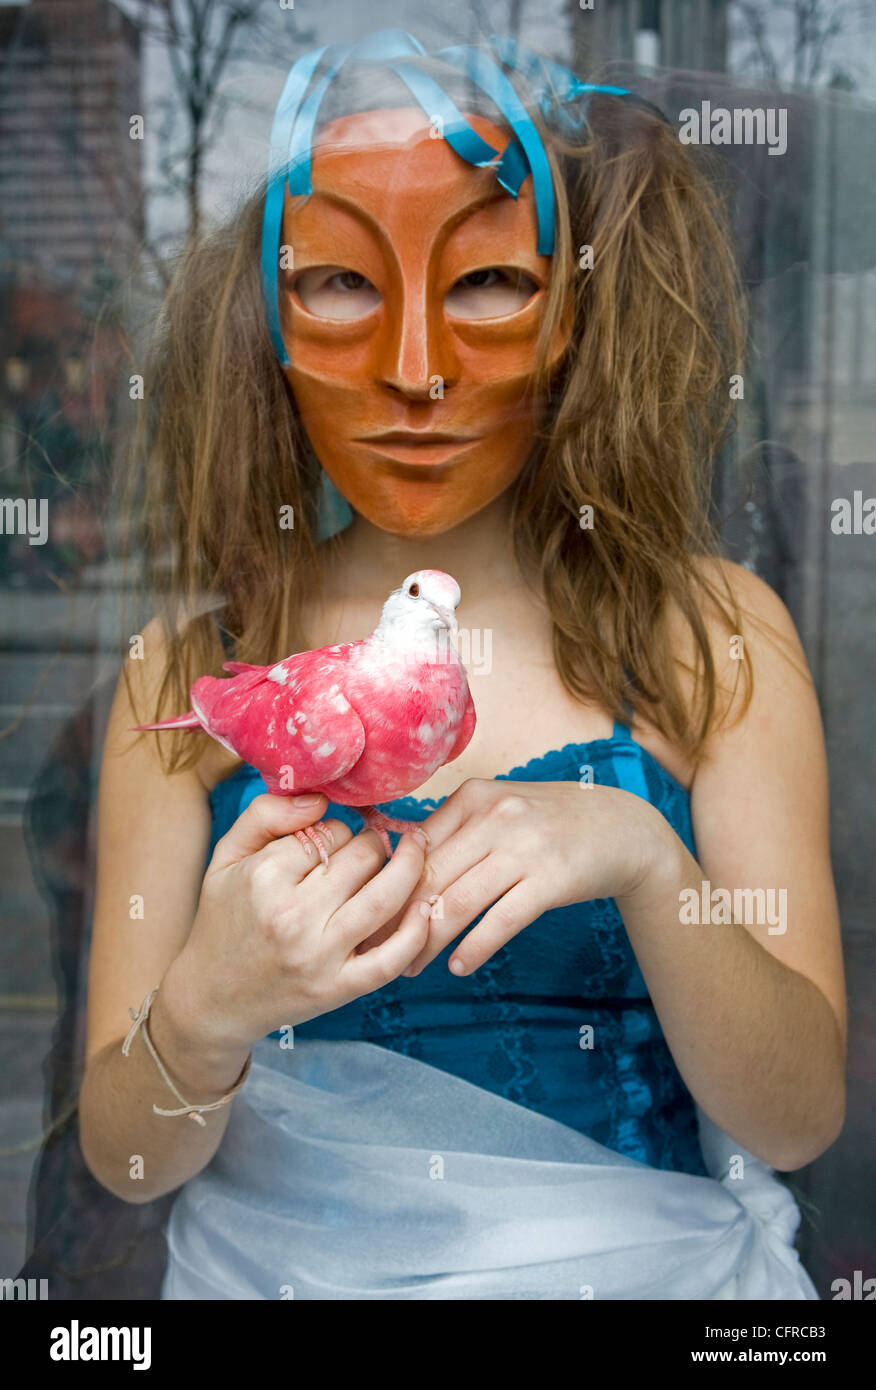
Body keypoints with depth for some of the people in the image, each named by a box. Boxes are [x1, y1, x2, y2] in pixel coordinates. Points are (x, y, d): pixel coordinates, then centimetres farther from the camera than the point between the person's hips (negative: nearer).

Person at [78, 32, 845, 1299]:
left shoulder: (713, 634, -2)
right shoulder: (193, 668, -2)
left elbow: (799, 1116, -4)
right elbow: (121, 1157, -2)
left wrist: (647, 861, -20)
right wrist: (207, 1013, -21)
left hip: (646, 1263, 1)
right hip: (272, 1267, 0)